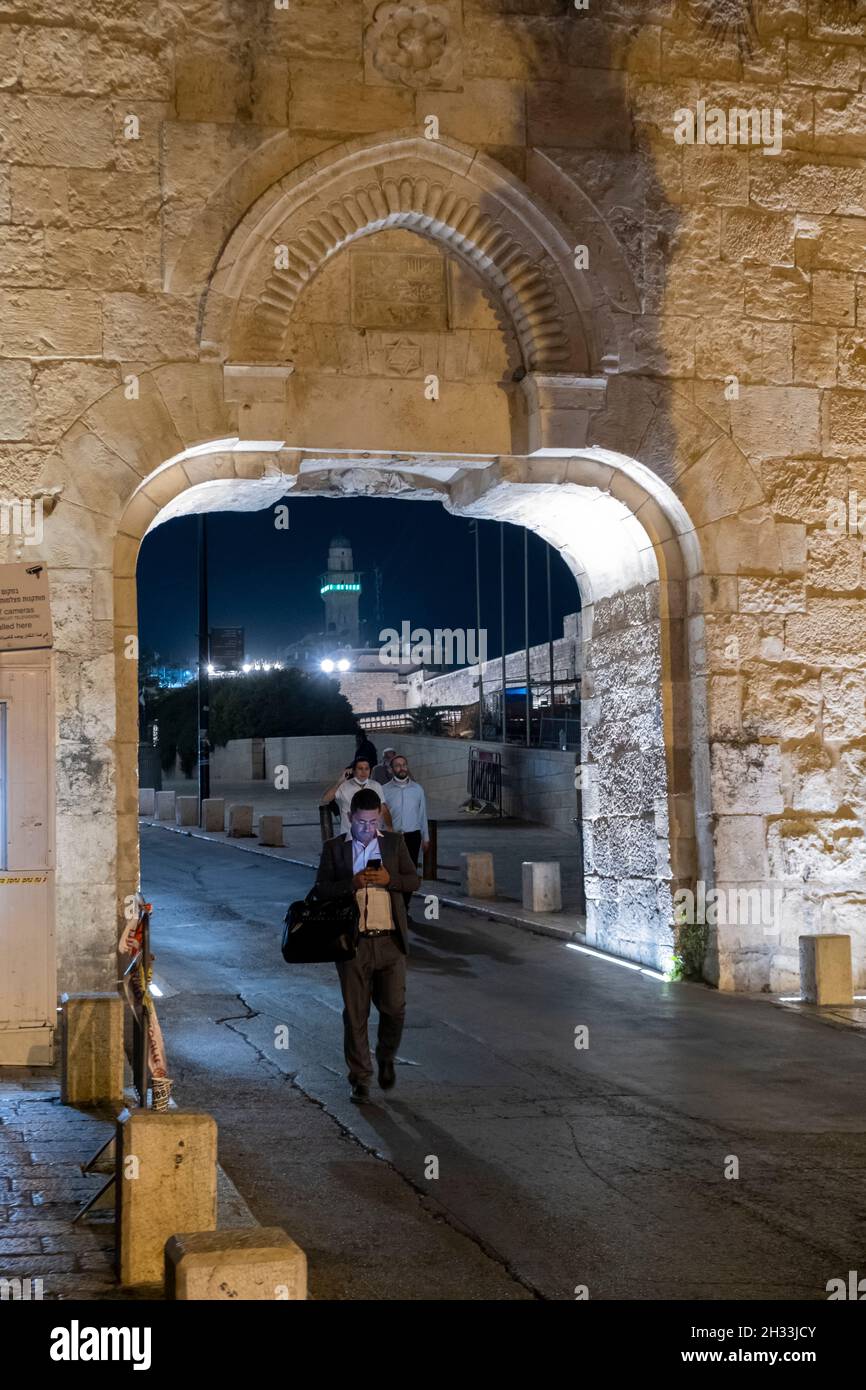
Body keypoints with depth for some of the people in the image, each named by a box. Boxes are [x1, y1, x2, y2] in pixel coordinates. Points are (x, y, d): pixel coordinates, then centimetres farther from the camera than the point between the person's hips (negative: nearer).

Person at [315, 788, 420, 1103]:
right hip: (353, 943, -1)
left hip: (390, 941, 1)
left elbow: (414, 880, 7)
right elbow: (322, 889, -1)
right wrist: (351, 883, -17)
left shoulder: (394, 843, 7)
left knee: (394, 1008, 2)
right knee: (355, 1013, 2)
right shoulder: (333, 848, 3)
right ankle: (360, 1078, 12)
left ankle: (386, 1059, 30)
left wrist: (390, 879, -13)